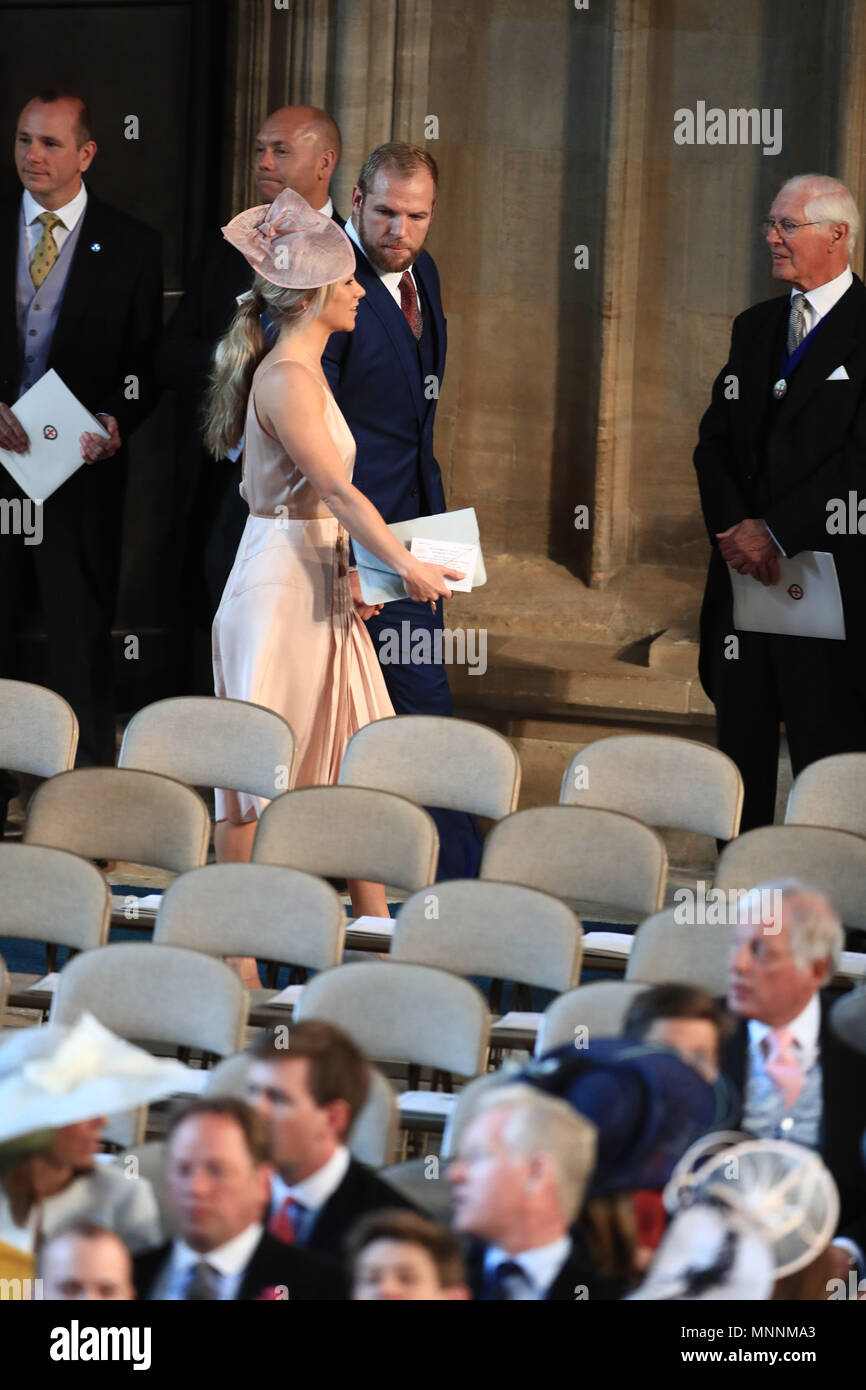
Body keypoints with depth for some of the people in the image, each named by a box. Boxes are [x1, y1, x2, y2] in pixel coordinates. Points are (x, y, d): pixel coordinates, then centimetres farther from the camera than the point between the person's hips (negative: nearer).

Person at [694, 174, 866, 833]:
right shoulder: (755, 328, 16)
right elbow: (715, 442, 12)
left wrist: (777, 532, -17)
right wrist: (734, 529, -6)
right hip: (745, 578, 7)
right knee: (741, 752, 9)